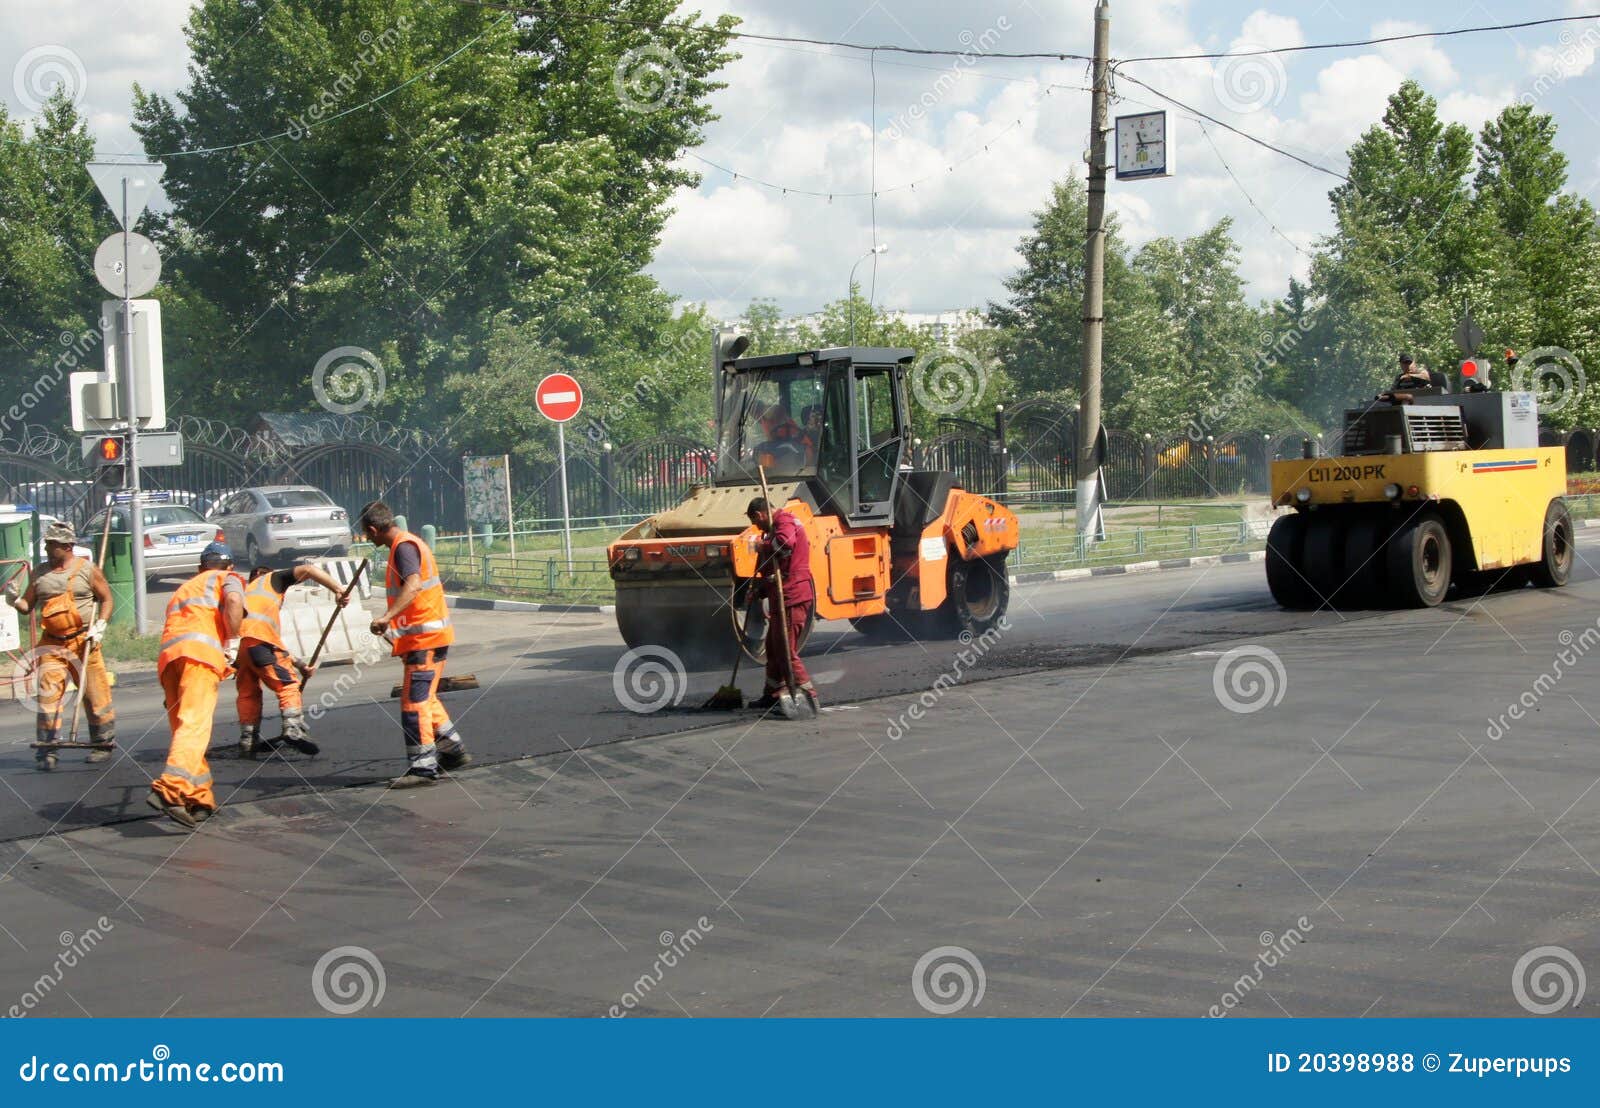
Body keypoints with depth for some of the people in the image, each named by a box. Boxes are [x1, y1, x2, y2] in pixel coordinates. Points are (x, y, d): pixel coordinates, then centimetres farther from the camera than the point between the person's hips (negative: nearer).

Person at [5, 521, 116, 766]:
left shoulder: (87, 569, -1)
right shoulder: (41, 572, 9)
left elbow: (106, 599, 4)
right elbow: (28, 605, 12)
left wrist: (100, 626, -8)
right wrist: (15, 601, -9)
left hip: (83, 642, -3)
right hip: (51, 643, 3)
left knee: (94, 693, 1)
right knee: (48, 693, -6)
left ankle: (104, 743, 15)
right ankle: (47, 748, -2)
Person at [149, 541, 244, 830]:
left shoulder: (184, 587, 39)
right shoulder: (227, 578, 20)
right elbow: (234, 602, -2)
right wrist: (232, 644, 2)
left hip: (168, 653, 6)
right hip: (201, 651, -6)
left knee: (183, 727, 10)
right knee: (195, 725, -18)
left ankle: (199, 799, 6)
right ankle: (170, 789, -37)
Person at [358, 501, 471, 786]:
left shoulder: (404, 546, -15)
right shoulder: (408, 543, 17)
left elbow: (413, 584, -33)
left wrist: (387, 616, -42)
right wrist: (392, 622, 34)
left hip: (424, 637, -10)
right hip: (431, 634, 10)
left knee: (414, 701, -9)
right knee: (424, 698, 19)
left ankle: (423, 766, -7)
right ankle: (453, 750, 28)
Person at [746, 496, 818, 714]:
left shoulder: (784, 520, -10)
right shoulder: (776, 526, 24)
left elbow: (785, 543, -34)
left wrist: (763, 546, -17)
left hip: (791, 597, -11)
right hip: (782, 597, 11)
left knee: (786, 651, -10)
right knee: (773, 647, 20)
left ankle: (808, 698, -10)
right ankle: (771, 695, 32)